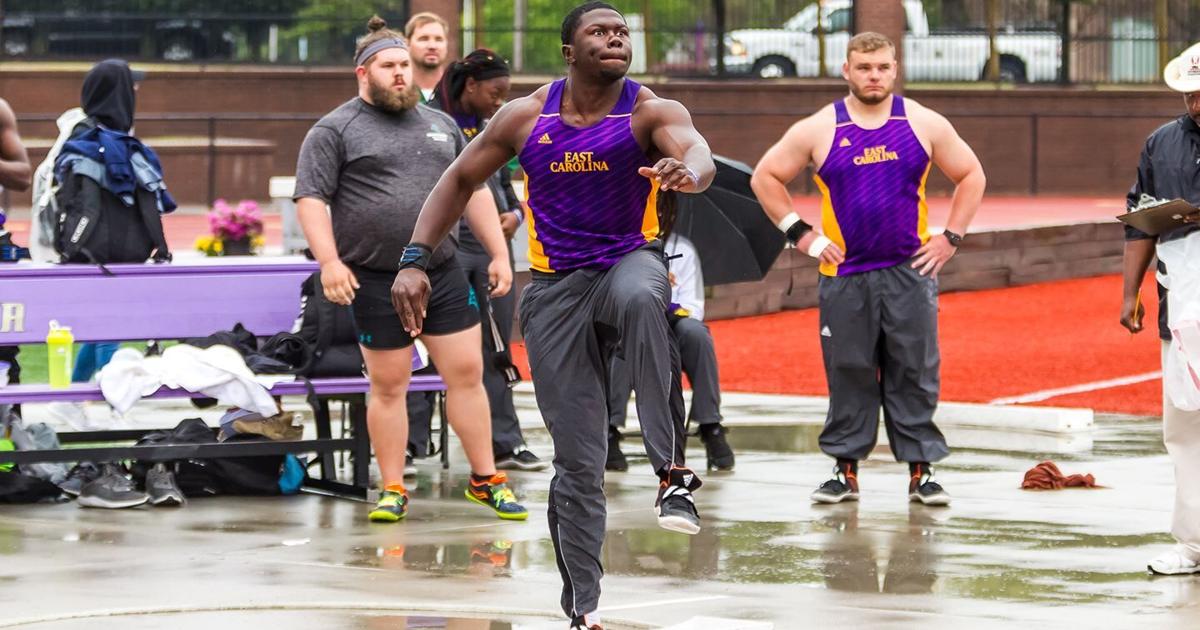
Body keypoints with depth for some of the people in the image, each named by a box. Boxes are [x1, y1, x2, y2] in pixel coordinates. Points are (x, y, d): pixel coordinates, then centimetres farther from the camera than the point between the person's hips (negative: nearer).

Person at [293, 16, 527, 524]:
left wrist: (499, 253, 13)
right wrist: (329, 261, -20)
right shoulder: (335, 131, -1)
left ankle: (485, 479, 12)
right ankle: (393, 491, 10)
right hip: (377, 283, -4)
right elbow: (311, 198, -8)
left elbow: (475, 192, 20)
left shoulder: (441, 126, 16)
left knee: (466, 373, 2)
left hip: (444, 275, 4)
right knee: (388, 386, 2)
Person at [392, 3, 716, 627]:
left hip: (628, 261, -2)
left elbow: (702, 158, -29)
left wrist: (686, 171, -54)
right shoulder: (526, 117, 0)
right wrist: (415, 260, -1)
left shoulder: (651, 112, -8)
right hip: (556, 288, 2)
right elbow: (458, 181, 10)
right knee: (576, 458, 0)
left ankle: (674, 473, -41)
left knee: (640, 296, -42)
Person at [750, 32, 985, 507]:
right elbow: (765, 177, 8)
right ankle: (846, 471, 12)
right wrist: (800, 234, 2)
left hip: (910, 272, 0)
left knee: (915, 375, 0)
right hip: (844, 276, 0)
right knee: (848, 375, 4)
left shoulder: (924, 124, 3)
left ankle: (920, 471, 6)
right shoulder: (818, 130, 1)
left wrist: (951, 237, 4)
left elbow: (971, 176, 13)